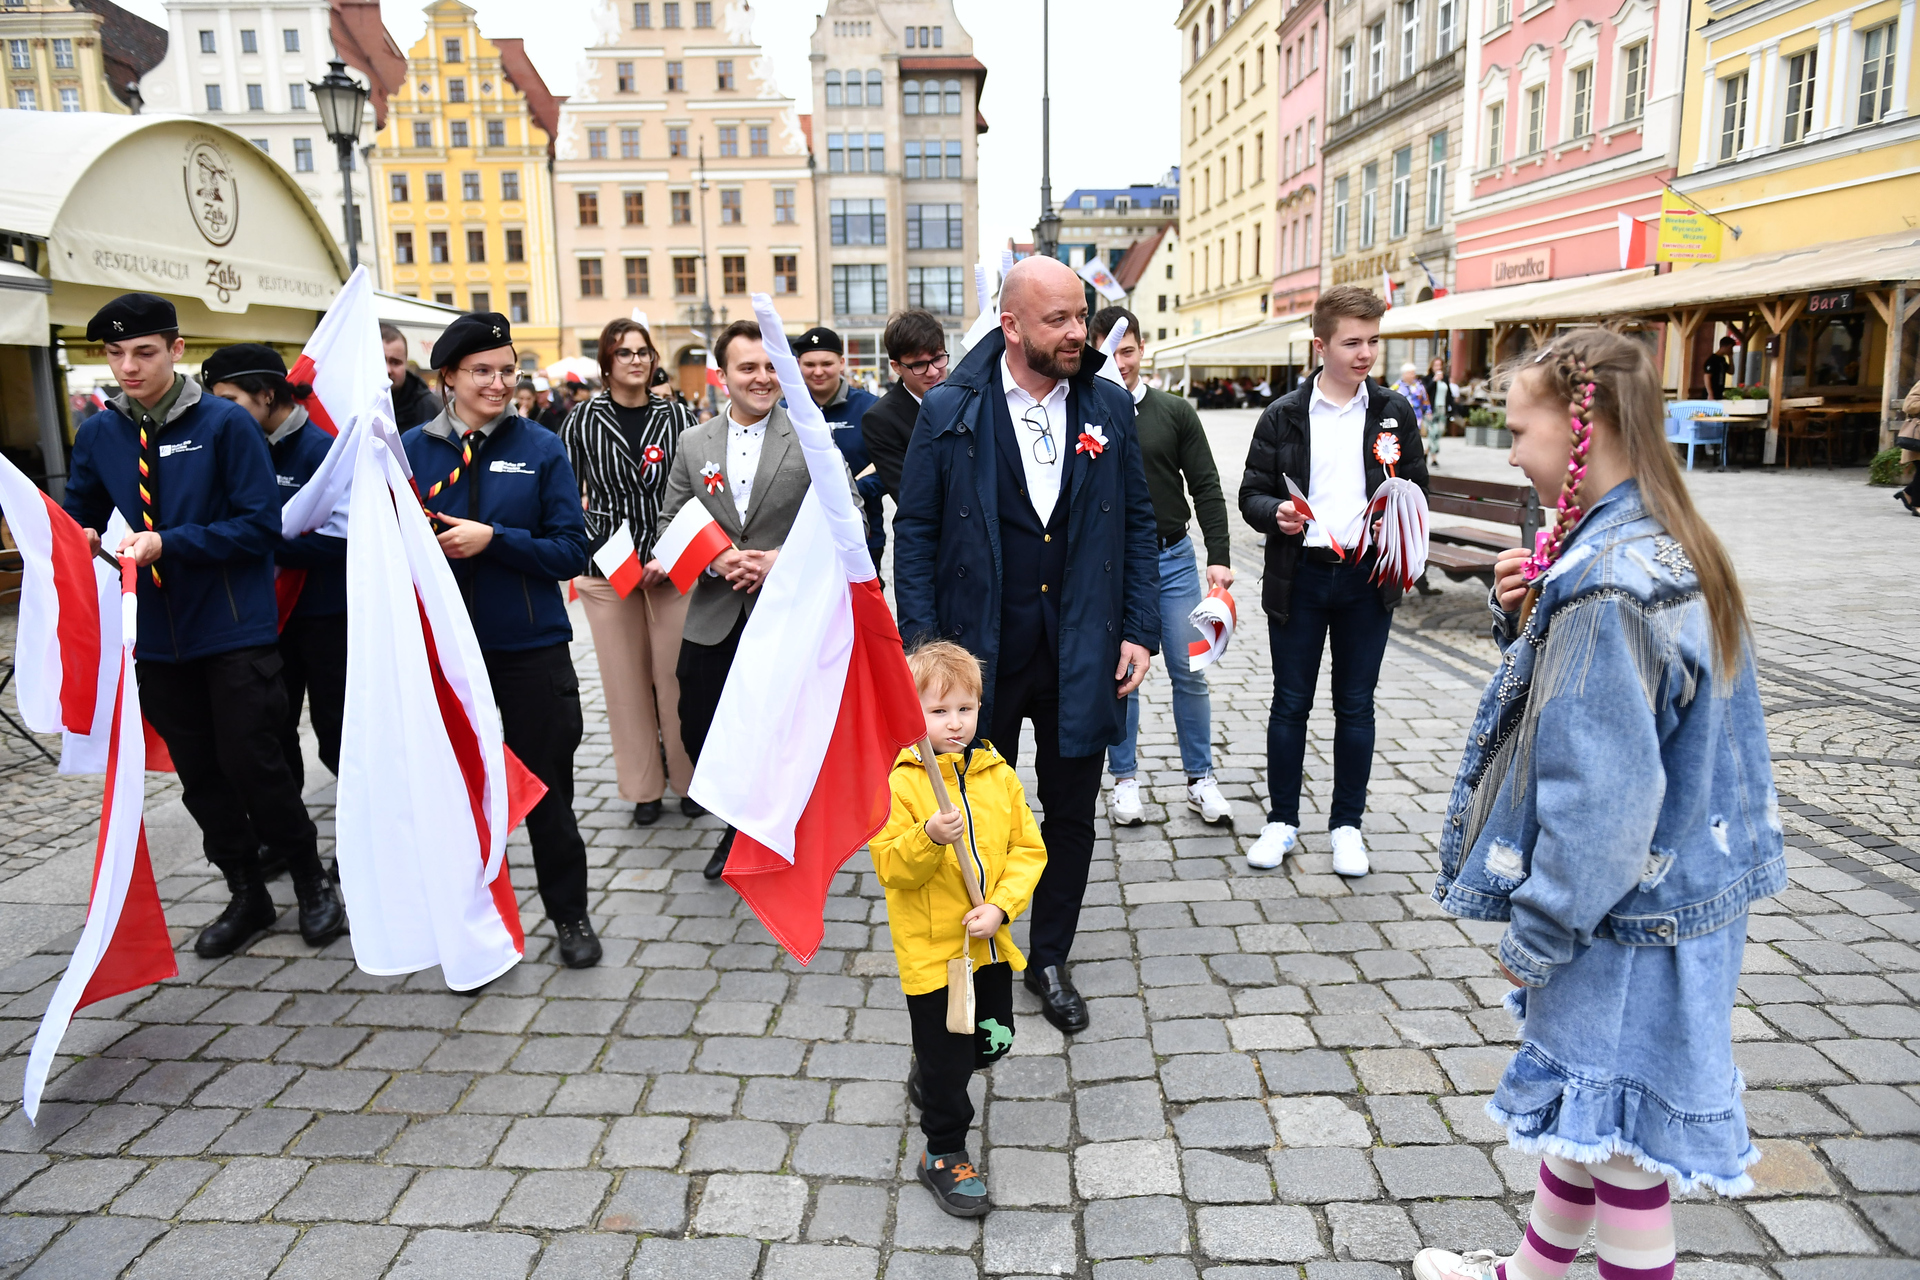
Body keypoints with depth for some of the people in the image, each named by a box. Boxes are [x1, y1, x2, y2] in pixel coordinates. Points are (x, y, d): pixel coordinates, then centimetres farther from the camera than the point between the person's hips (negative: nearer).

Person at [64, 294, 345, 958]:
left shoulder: (226, 422, -8)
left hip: (234, 631, -5)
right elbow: (82, 520, 15)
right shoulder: (97, 435, 6)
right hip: (156, 637, 5)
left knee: (252, 765, -1)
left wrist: (167, 543, -21)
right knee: (199, 776, 12)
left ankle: (312, 883, 20)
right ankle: (246, 895, 29)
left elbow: (260, 524, -13)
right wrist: (80, 540, -8)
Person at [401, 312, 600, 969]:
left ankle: (570, 914, 26)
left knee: (546, 790, 8)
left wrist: (492, 539, -18)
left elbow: (571, 551, -5)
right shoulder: (410, 450, 3)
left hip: (531, 647, -1)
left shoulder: (541, 448, -1)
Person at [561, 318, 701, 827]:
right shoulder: (583, 420, 2)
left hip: (672, 567, 0)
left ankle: (689, 778, 18)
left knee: (676, 675, 1)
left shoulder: (677, 417, 2)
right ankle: (644, 787, 19)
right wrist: (580, 546, 0)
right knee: (625, 679, 5)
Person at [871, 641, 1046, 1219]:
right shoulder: (899, 783, -14)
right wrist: (928, 838, -36)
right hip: (930, 948, -5)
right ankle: (944, 1154, 28)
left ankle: (930, 1080, 50)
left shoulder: (999, 775, -1)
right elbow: (889, 866, -17)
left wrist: (1000, 906, -14)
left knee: (992, 1042, 21)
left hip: (990, 945, 5)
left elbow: (1028, 849, 0)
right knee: (946, 1055, 7)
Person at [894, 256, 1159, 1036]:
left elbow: (1138, 525, 6)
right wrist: (925, 646, -9)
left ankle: (1050, 961, 34)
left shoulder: (1110, 408, 1)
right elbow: (915, 532, -3)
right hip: (982, 654, -2)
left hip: (1082, 657, 2)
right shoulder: (949, 411, -6)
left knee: (1071, 816, 13)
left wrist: (1140, 632, 0)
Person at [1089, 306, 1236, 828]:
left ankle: (1200, 779, 17)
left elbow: (1206, 489, 3)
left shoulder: (1175, 412, 4)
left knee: (1189, 672, 3)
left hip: (1173, 559, 1)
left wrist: (1219, 558, -6)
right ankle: (1125, 779, 20)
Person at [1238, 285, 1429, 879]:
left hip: (1367, 577, 1)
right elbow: (1251, 494, 2)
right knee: (1290, 703, 7)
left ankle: (1346, 824, 22)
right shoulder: (1283, 416, 1)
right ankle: (1282, 820, 21)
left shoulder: (1394, 413, 6)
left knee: (1356, 707, 8)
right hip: (1299, 575, -1)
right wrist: (1276, 513, -19)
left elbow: (1417, 486, 12)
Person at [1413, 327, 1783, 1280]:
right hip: (1683, 889, 10)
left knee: (1619, 1139, 8)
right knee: (1579, 1105, 23)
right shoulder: (1667, 547, 4)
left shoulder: (1605, 584, -26)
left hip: (1626, 922, -10)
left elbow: (1603, 797, -26)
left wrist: (1536, 934, -16)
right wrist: (1527, 617, -2)